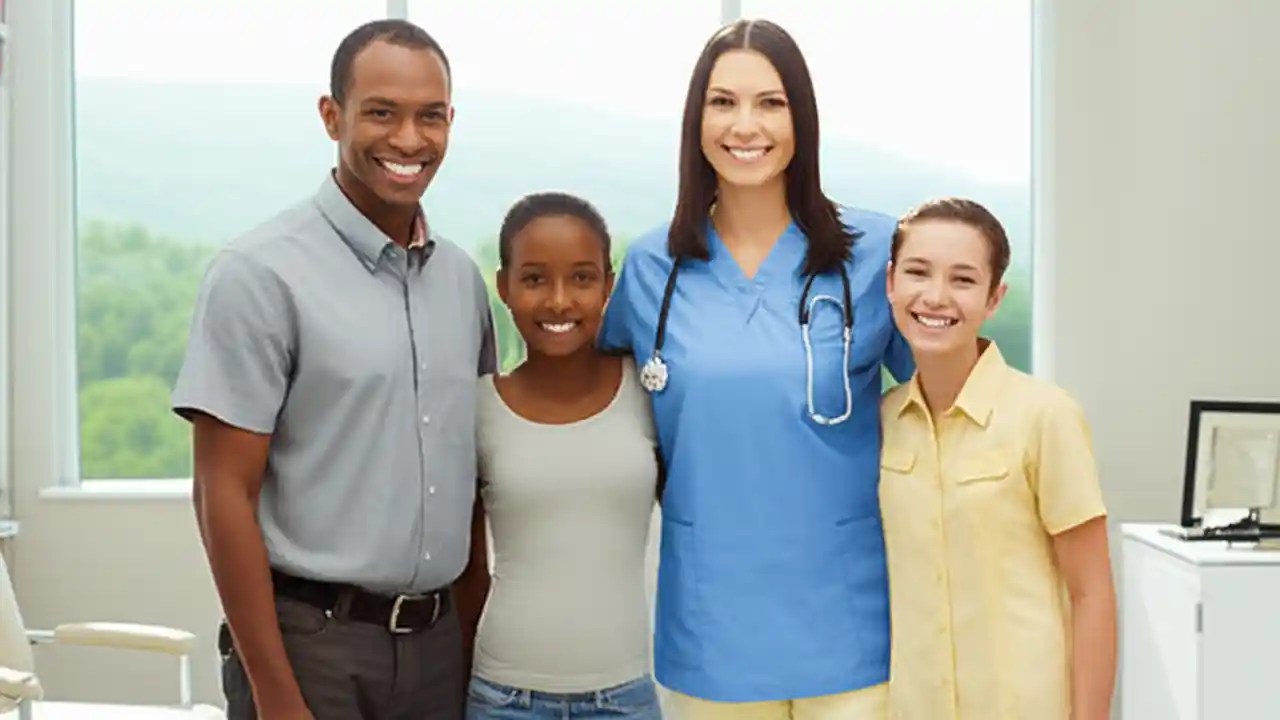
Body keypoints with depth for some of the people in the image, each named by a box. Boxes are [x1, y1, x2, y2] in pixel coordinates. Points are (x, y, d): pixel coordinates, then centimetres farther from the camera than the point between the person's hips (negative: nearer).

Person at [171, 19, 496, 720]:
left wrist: (474, 634, 10)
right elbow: (224, 494, -13)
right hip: (311, 641, -5)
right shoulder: (259, 273, -11)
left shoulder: (463, 278, 6)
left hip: (439, 640, 5)